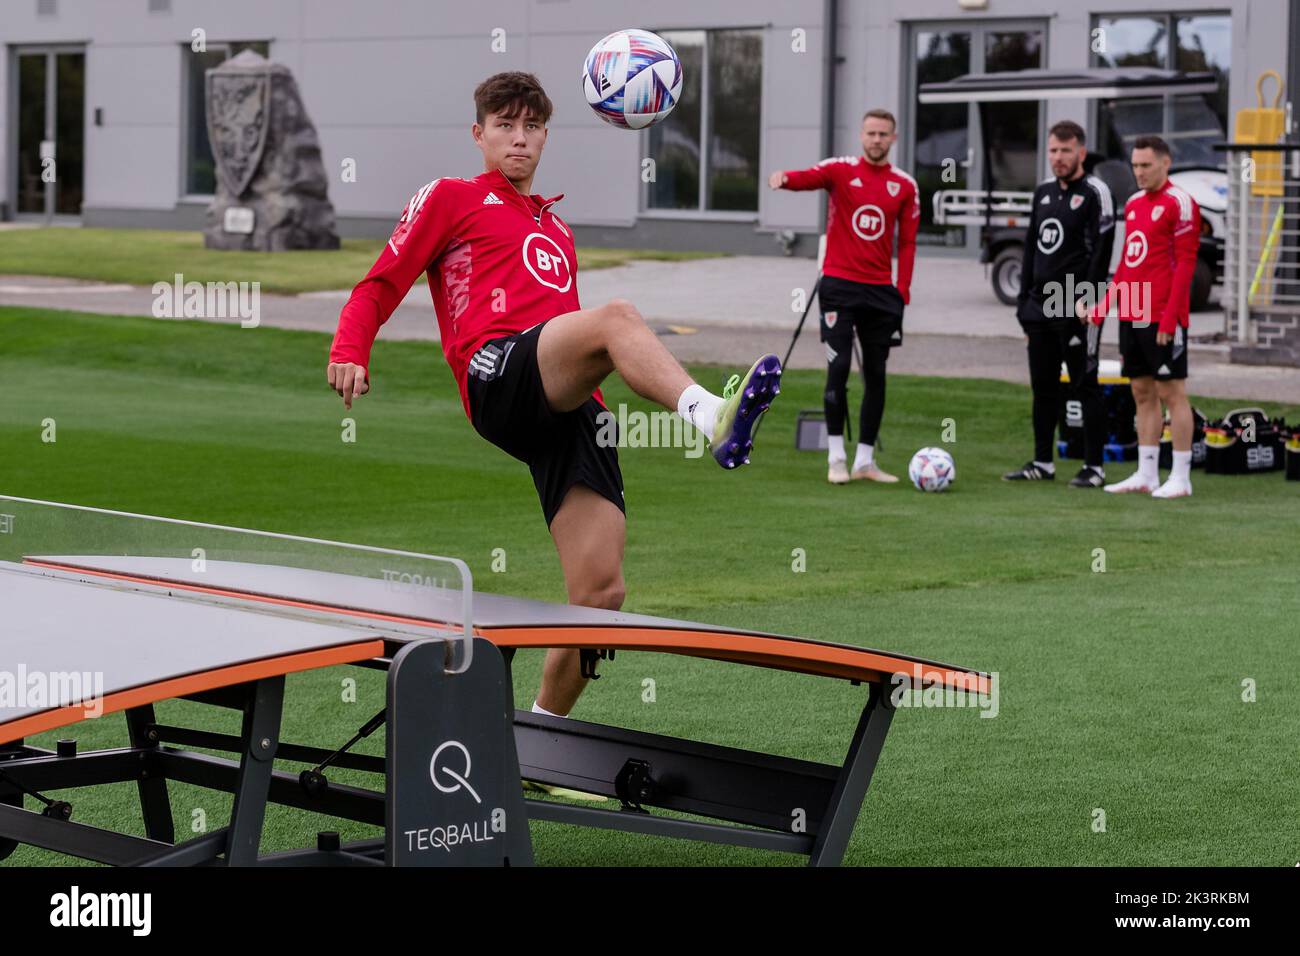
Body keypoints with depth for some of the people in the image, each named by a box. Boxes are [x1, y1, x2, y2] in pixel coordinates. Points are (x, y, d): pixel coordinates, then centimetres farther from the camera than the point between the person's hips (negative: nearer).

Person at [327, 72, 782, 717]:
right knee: (615, 317, -35)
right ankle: (713, 417, -60)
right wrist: (349, 353, -5)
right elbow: (381, 284, 13)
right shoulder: (450, 198, 21)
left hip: (570, 410, 6)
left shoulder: (556, 228, 37)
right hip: (497, 379, -6)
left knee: (601, 590, -8)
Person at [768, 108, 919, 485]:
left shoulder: (905, 185, 6)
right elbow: (809, 177, -23)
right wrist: (785, 178, -46)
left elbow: (907, 242, 8)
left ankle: (865, 460, 16)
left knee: (876, 375, 7)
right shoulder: (841, 170, -2)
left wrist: (902, 291, -1)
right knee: (839, 367, -9)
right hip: (839, 286, -3)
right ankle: (836, 458, 0)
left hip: (881, 291, 3)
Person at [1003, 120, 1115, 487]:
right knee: (1043, 387, 10)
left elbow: (1101, 251, -13)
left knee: (1086, 387, -4)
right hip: (1041, 306, 7)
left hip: (1076, 310, -7)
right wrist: (1025, 301, 17)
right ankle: (1042, 463, 18)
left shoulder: (1095, 193, -7)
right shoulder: (1044, 192, 16)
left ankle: (1094, 467, 0)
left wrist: (1086, 301, -19)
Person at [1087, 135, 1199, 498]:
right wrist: (1104, 305, 15)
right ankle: (1146, 475, 15)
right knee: (1142, 393, 10)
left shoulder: (1179, 203, -9)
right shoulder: (1134, 203, 15)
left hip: (1162, 318, -8)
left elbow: (1186, 263, -13)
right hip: (1131, 316, 8)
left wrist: (1169, 317, -19)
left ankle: (1181, 478, -1)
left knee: (1171, 393, -4)